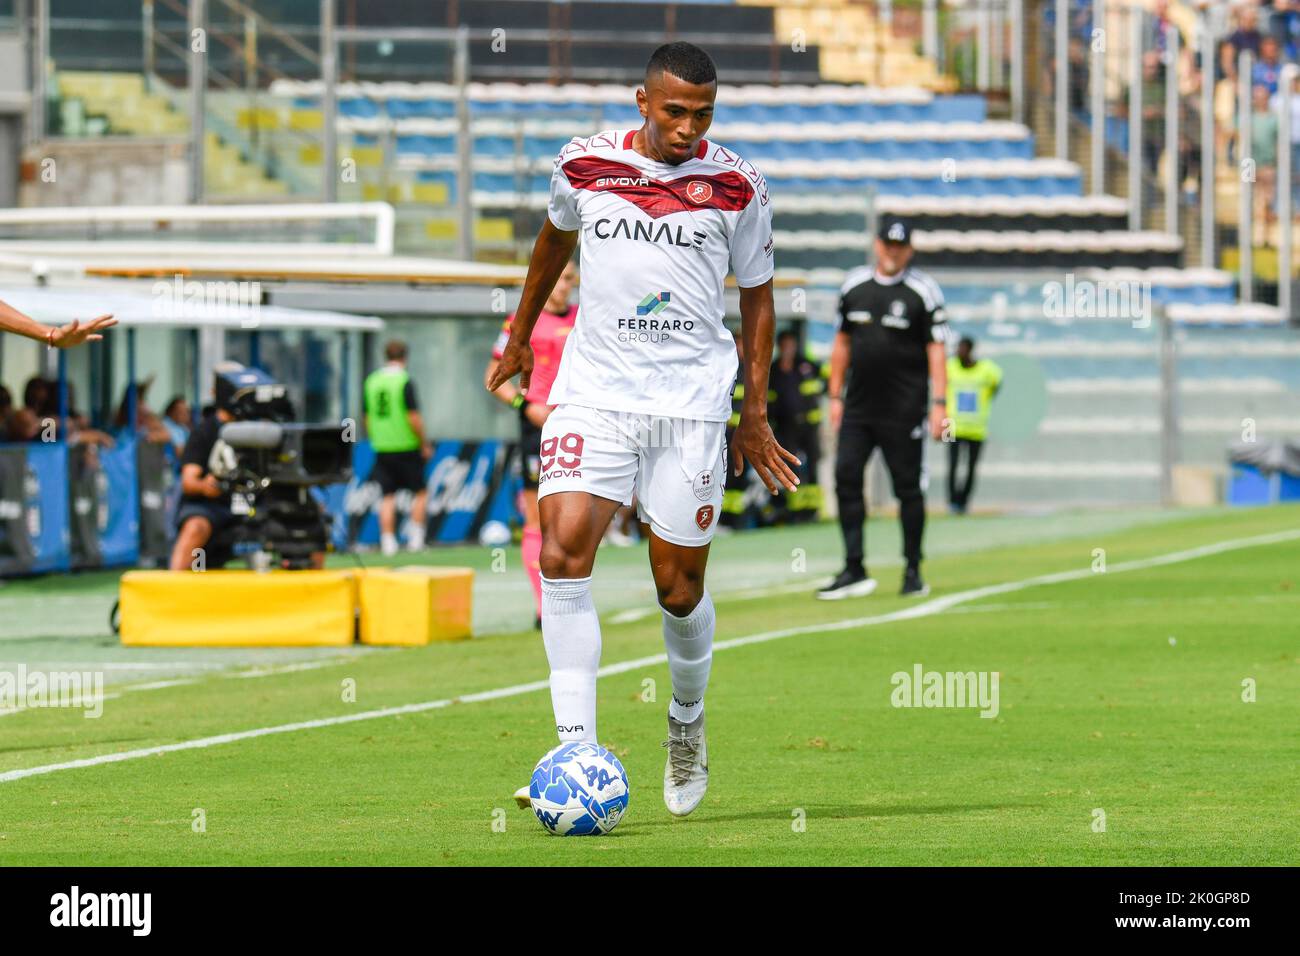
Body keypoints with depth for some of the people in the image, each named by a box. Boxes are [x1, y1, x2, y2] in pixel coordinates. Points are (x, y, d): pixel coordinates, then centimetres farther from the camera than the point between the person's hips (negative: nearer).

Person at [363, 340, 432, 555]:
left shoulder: (372, 382, 7)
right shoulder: (404, 381, -11)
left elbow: (368, 419, 12)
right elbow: (414, 418, -15)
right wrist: (424, 444, -5)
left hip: (382, 448, 5)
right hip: (406, 447, -5)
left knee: (387, 497, 6)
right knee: (419, 492, 8)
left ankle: (388, 541, 2)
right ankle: (416, 538, 2)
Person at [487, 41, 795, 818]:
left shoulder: (737, 187, -1)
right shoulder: (585, 166, 1)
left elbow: (757, 295, 10)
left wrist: (756, 414, 9)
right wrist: (521, 335, 31)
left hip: (691, 402, -1)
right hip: (593, 391, 1)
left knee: (679, 586, 3)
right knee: (564, 551, -19)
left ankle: (688, 720, 33)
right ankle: (577, 750, -20)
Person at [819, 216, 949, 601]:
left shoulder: (923, 291, -4)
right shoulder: (854, 285, 10)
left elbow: (936, 349, -7)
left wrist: (938, 403, -14)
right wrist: (835, 395, 13)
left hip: (903, 409, -4)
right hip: (858, 407, 4)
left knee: (908, 487, 1)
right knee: (846, 478, -4)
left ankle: (913, 571, 11)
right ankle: (854, 571, 0)